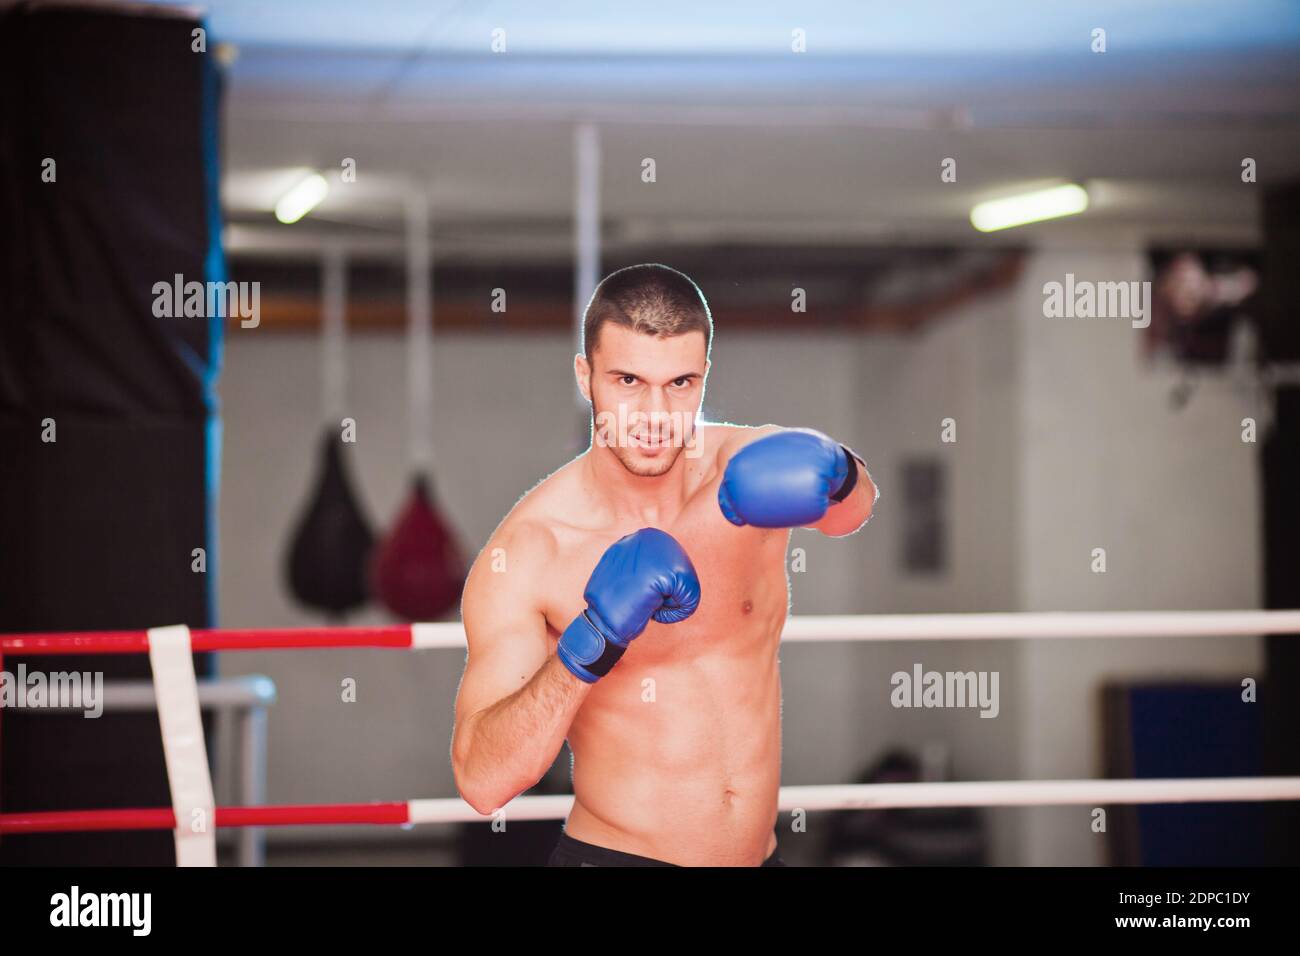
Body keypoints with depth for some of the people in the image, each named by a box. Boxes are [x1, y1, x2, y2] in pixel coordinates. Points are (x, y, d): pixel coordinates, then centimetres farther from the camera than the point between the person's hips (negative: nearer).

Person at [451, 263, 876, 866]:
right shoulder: (523, 555, -15)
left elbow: (850, 513, -26)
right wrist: (590, 644, -33)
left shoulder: (747, 466, -6)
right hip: (610, 856, -3)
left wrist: (832, 473, -47)